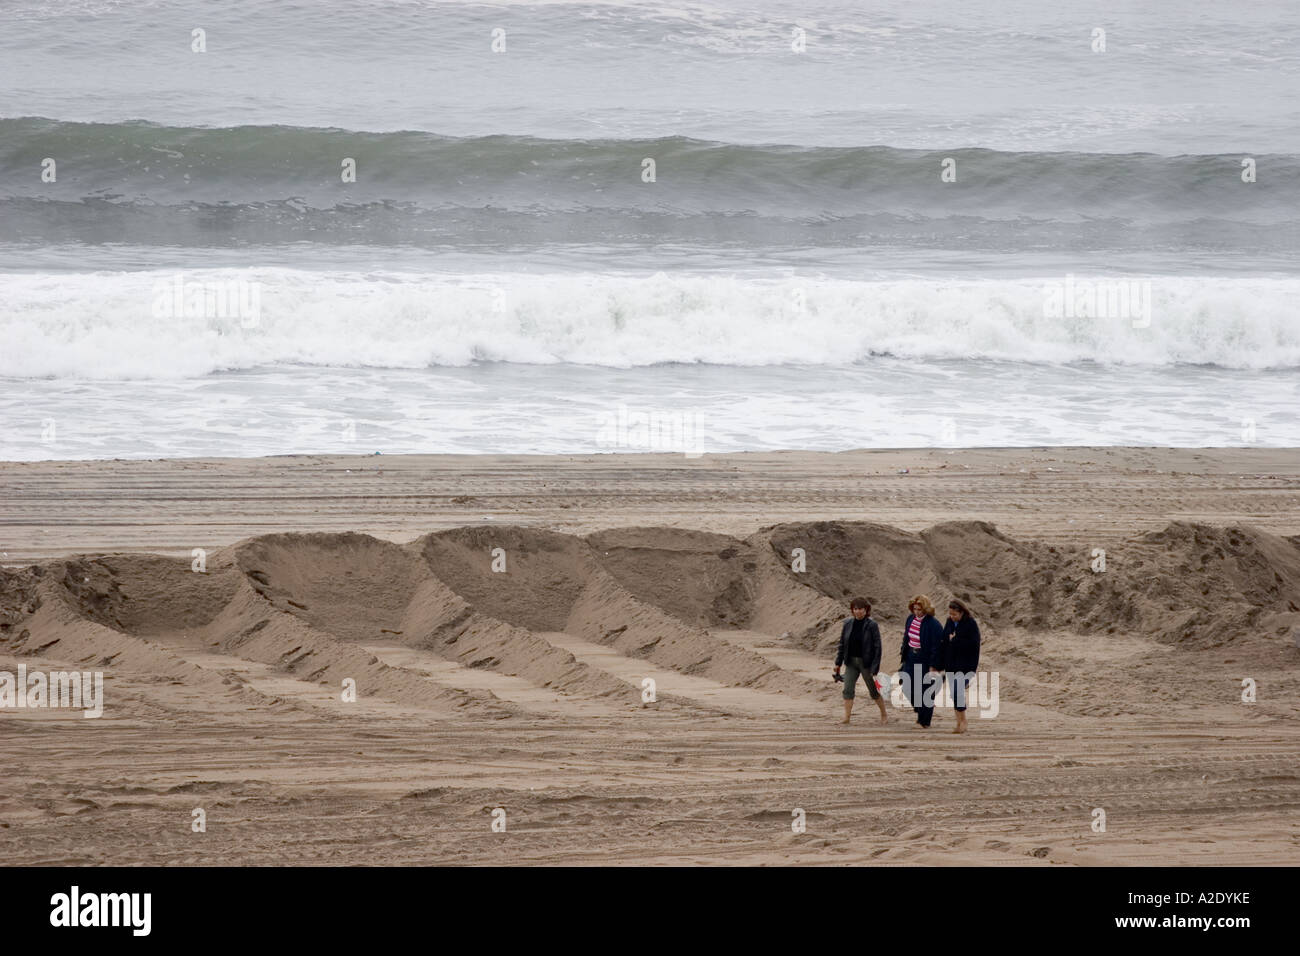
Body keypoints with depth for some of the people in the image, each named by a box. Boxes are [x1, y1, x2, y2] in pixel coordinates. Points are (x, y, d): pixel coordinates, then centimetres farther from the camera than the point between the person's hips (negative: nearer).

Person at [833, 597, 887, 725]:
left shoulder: (872, 625, -10)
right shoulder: (847, 624, 3)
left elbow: (877, 647, -10)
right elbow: (842, 644, 10)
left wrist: (875, 667, -16)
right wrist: (838, 663, 8)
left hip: (866, 662, -4)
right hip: (851, 662, 4)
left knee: (874, 691, 7)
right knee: (848, 689, -4)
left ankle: (884, 715, 23)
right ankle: (846, 717, -1)